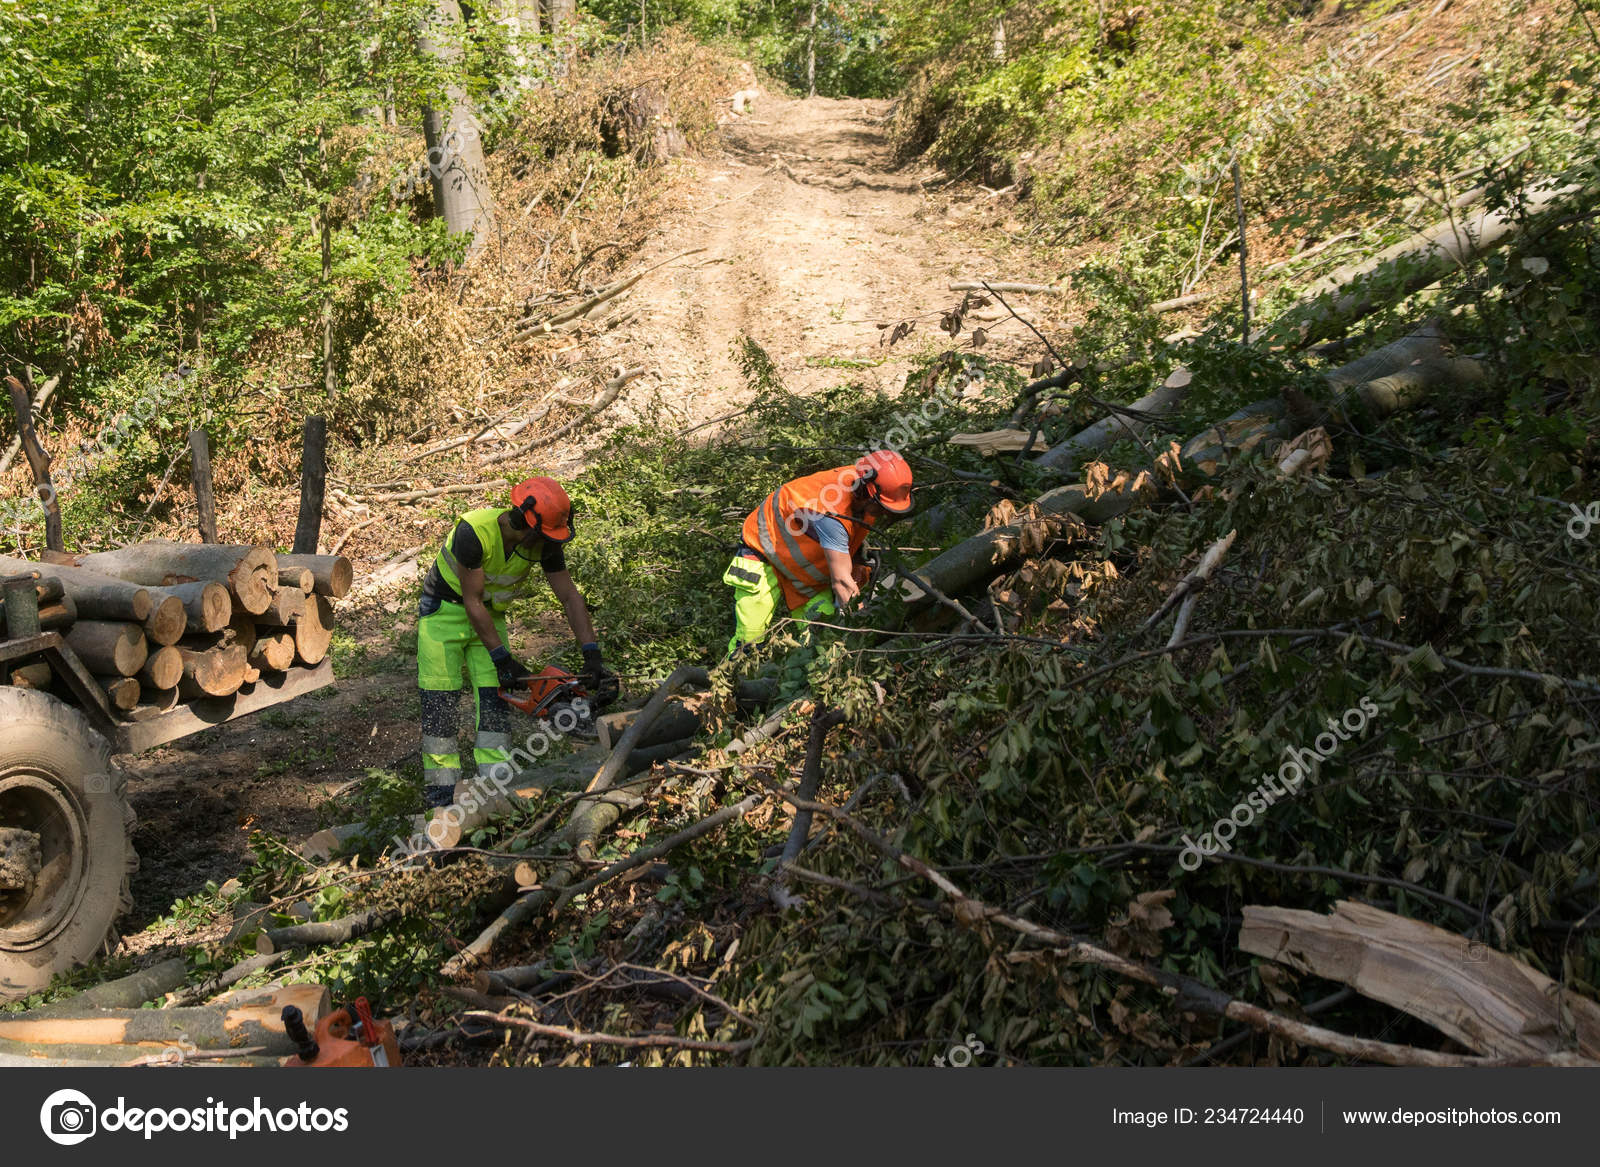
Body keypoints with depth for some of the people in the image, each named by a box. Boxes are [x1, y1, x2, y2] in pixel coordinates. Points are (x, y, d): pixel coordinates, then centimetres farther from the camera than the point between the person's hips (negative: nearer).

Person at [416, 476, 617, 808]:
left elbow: (570, 597, -12)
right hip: (445, 610, -5)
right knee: (441, 703, -7)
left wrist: (593, 658, -19)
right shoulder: (474, 531, -34)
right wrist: (503, 660, -25)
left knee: (496, 698, -4)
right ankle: (442, 798, -1)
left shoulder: (545, 542, -18)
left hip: (490, 614, 5)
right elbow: (472, 602, -28)